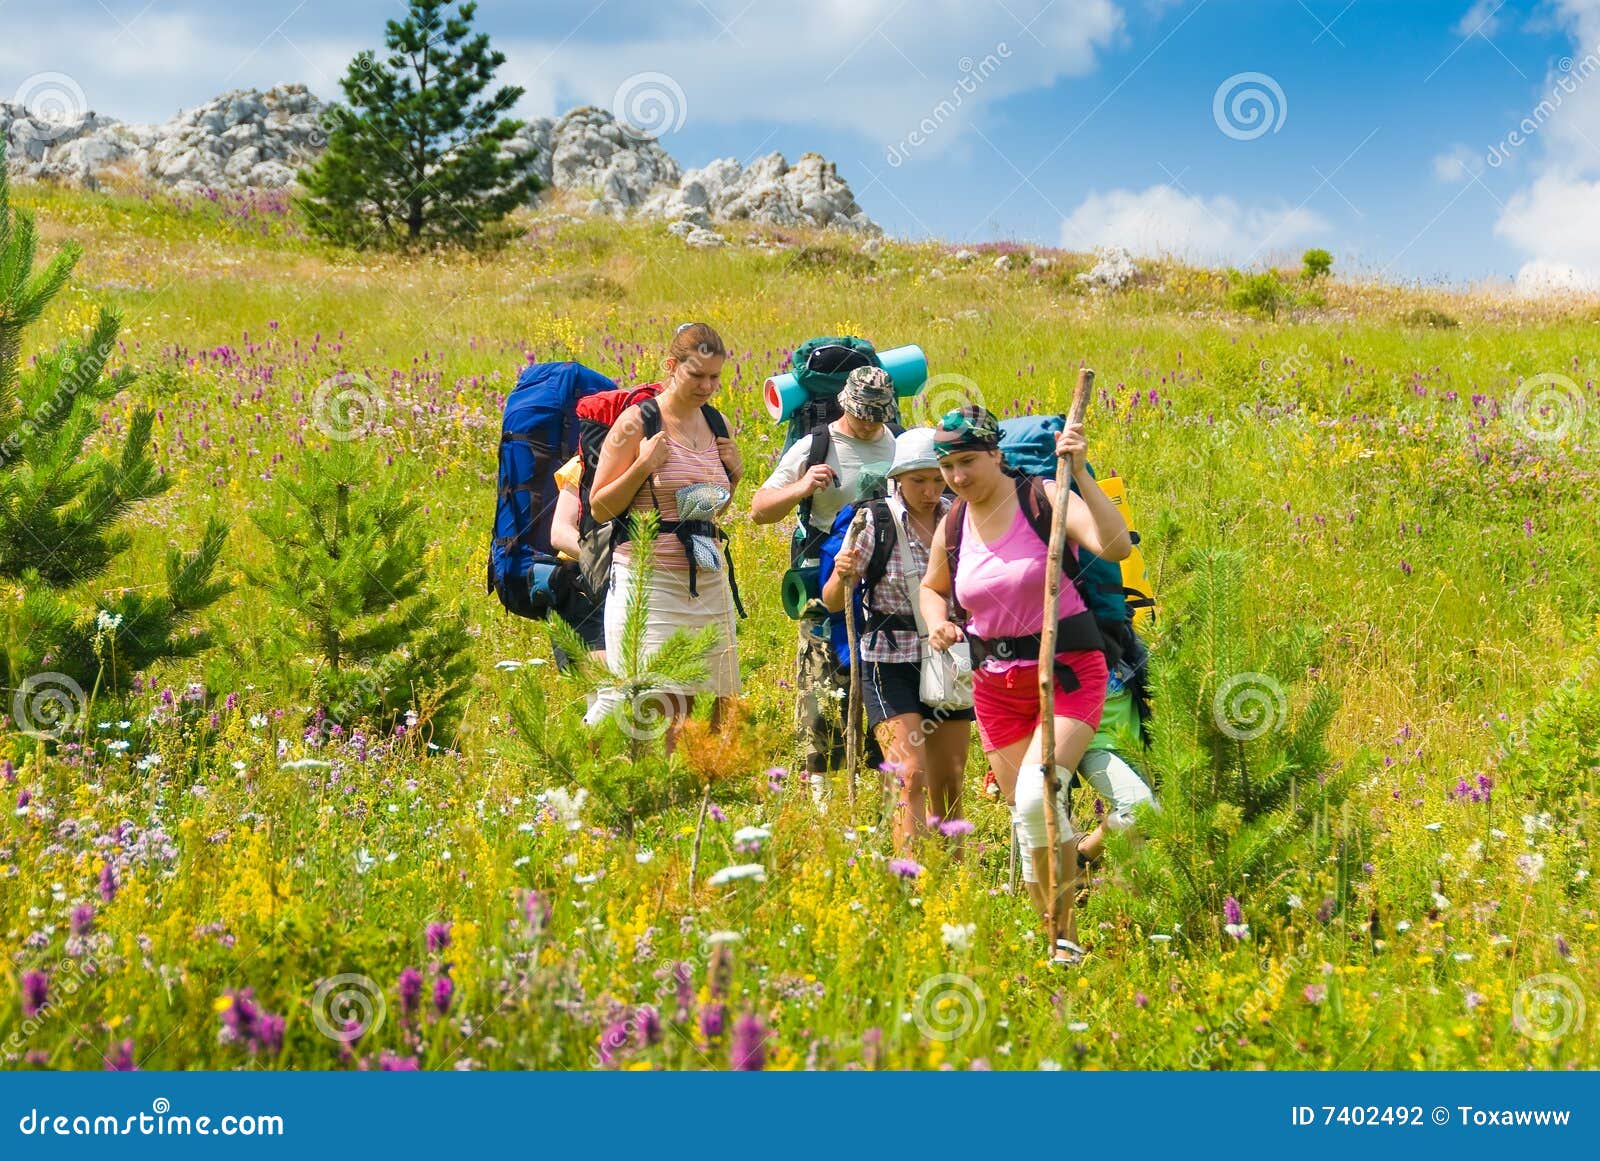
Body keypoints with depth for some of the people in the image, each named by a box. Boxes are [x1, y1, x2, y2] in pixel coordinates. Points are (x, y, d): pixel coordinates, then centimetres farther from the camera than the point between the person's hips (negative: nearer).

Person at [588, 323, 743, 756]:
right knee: (660, 712, -13)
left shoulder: (714, 424, 11)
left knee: (716, 712, 4)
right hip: (650, 583, -6)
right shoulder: (638, 422, -6)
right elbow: (599, 507, -4)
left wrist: (733, 475, 6)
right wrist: (643, 466, -17)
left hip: (708, 584, 6)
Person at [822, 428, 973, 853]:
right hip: (892, 664, -4)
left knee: (949, 785, 9)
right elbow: (833, 601, -7)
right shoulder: (875, 522, -9)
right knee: (912, 776, -16)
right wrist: (841, 576, -28)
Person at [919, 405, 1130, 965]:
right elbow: (932, 588, 23)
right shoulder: (952, 526, 3)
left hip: (1068, 671, -5)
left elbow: (1116, 546, -28)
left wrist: (1080, 473, -33)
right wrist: (938, 622, 2)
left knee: (1035, 798, -24)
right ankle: (1064, 940, 23)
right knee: (1028, 817, 8)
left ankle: (1064, 927, -8)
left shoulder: (1044, 499, -12)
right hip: (997, 684, 6)